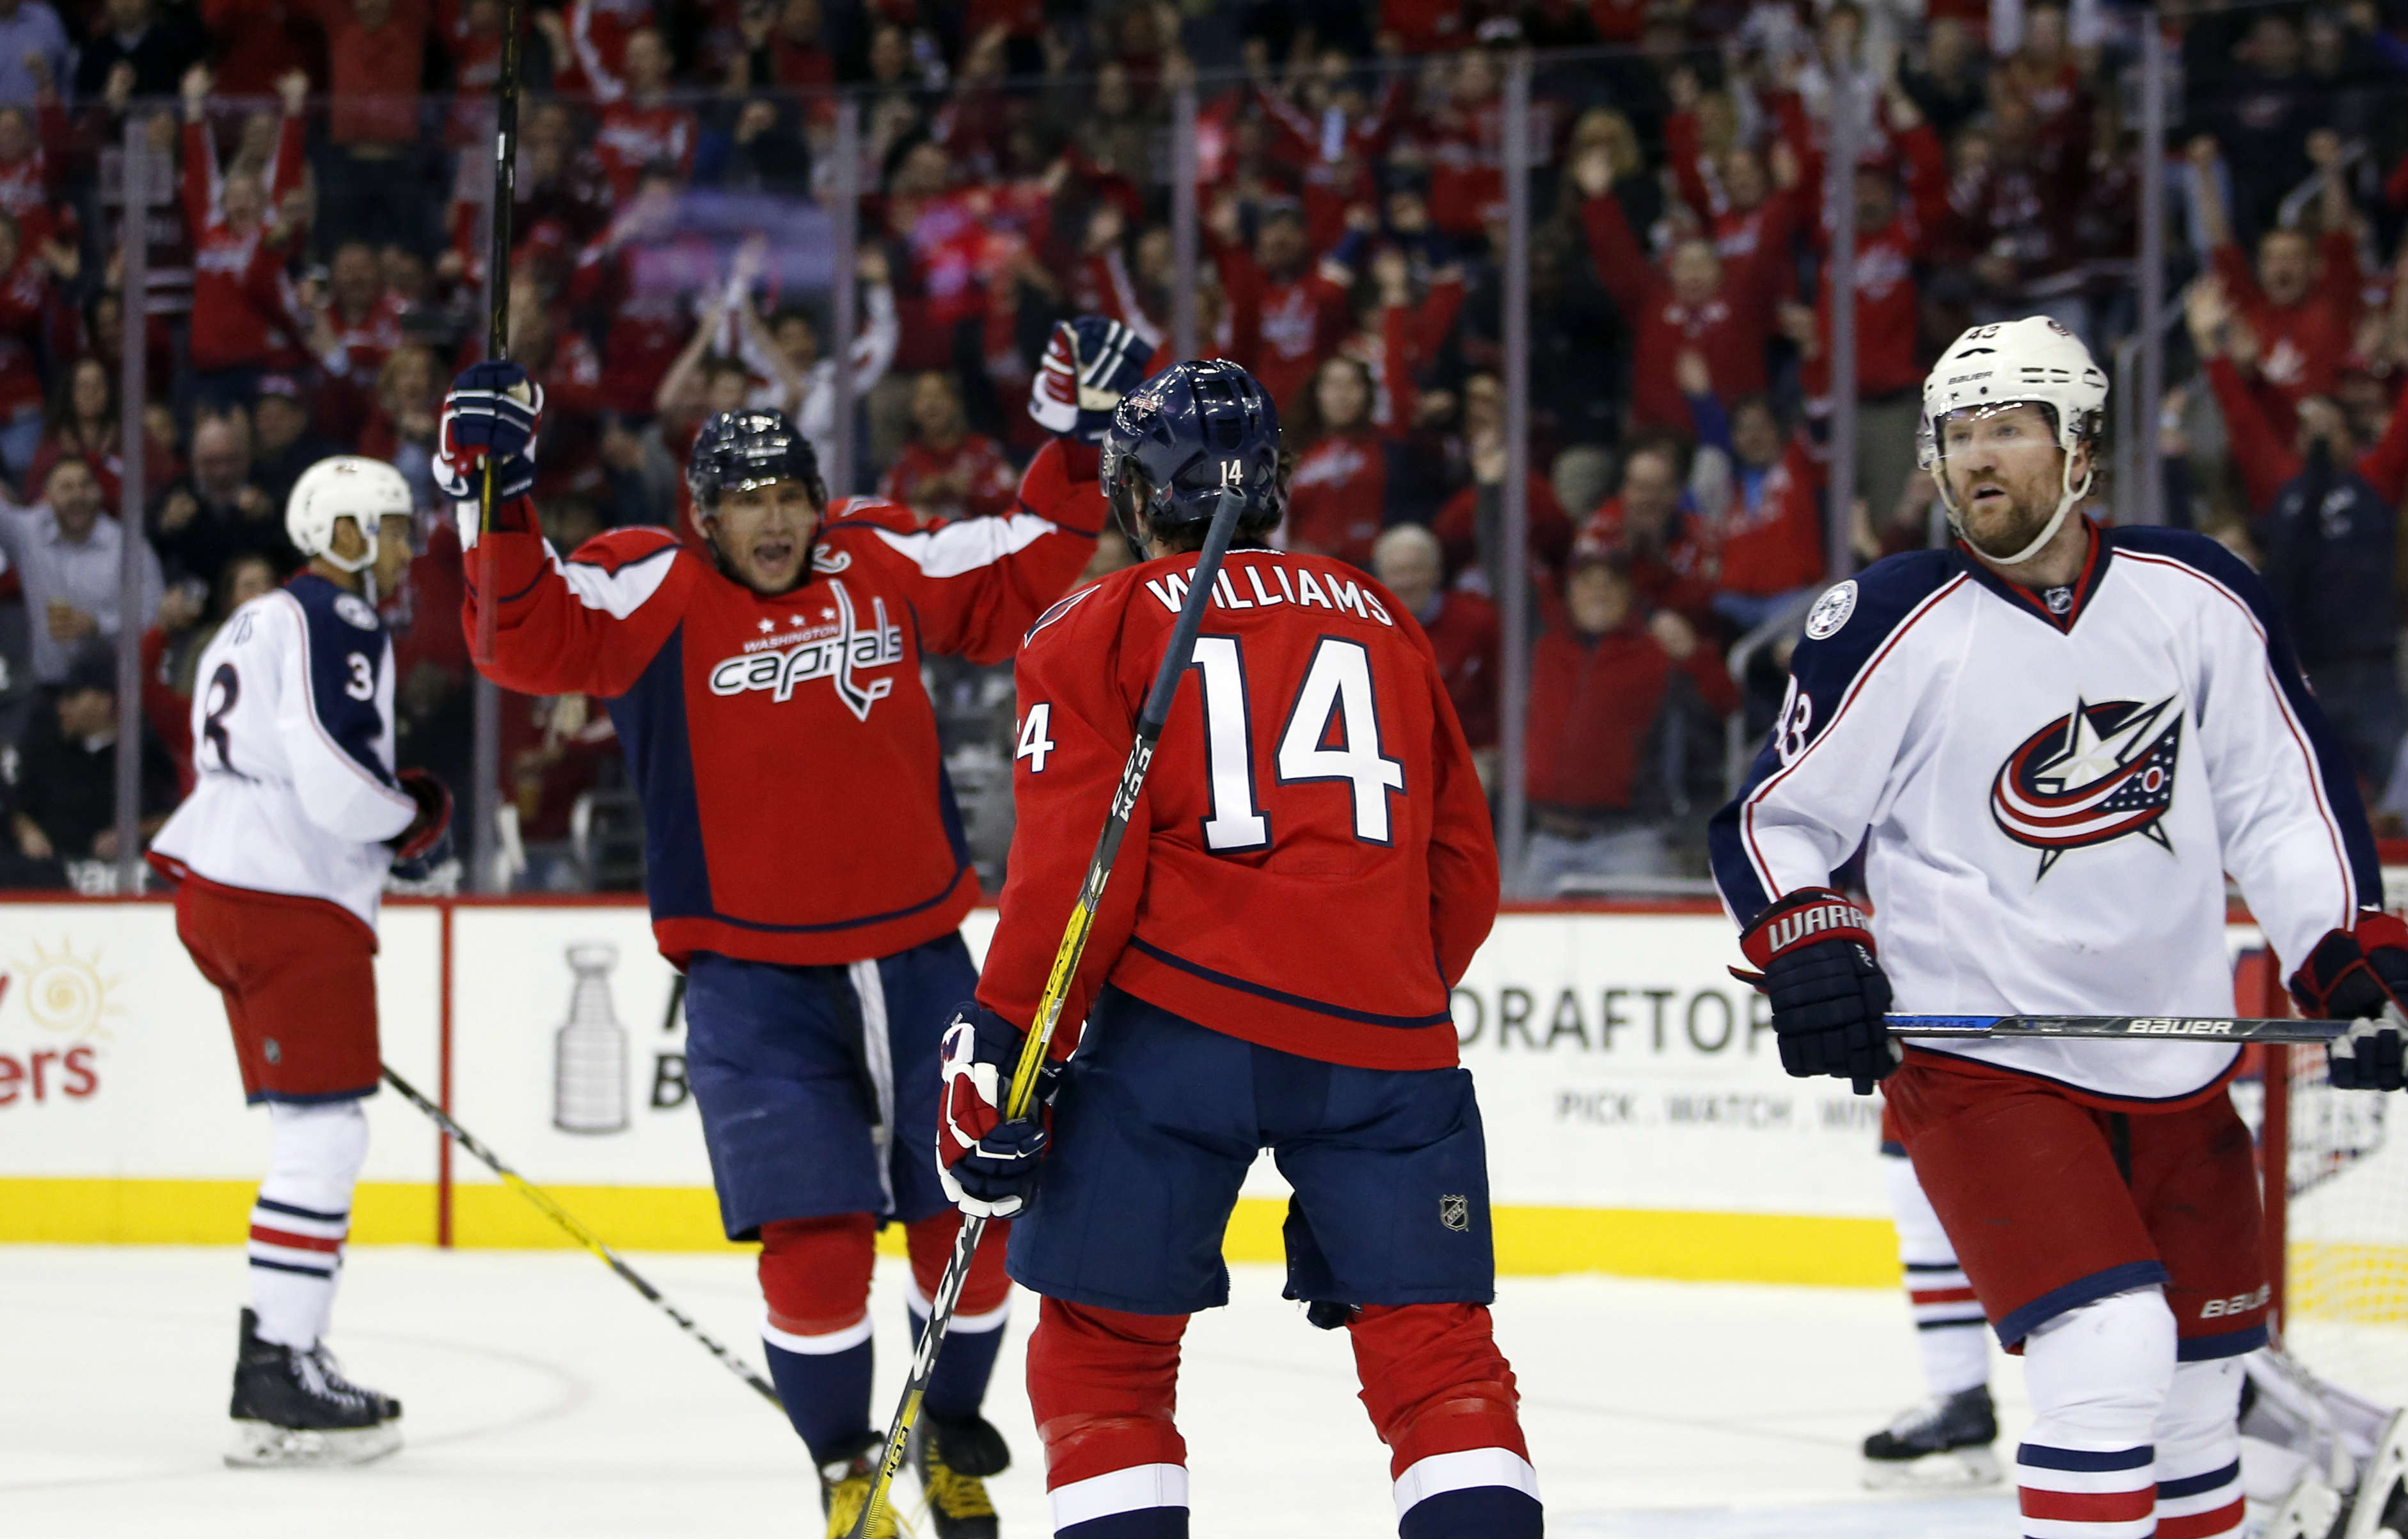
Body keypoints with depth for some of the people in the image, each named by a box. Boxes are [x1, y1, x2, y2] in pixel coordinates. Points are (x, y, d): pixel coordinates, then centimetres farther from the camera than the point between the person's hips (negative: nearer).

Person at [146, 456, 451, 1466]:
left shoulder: (255, 624, 22)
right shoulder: (335, 620, -10)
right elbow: (335, 771, -22)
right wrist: (417, 819, -4)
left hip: (215, 887, 10)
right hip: (291, 903, -10)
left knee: (314, 1135, 15)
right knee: (322, 1137, -9)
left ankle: (279, 1357, 18)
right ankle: (279, 1382, -13)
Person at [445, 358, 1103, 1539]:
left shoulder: (887, 568, 6)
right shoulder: (653, 596, -5)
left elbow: (1020, 580, 18)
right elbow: (530, 639, -18)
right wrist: (494, 498, -29)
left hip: (915, 956, 4)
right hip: (754, 979, -4)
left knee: (972, 1220, 7)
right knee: (815, 1239, -11)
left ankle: (952, 1438, 32)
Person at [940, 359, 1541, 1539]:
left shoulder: (1096, 632, 7)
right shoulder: (1383, 623, 20)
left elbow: (1070, 871, -4)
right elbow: (1462, 870, 22)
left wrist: (999, 1055, -2)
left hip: (1179, 1025, -3)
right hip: (1382, 1033, 3)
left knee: (1102, 1351, 7)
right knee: (1434, 1349, 6)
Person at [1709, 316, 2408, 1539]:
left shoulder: (2198, 598, 0)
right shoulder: (1894, 626, -9)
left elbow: (2282, 793, 8)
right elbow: (1774, 816, -2)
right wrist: (1801, 943, -18)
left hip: (2177, 1065, 5)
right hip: (1983, 1061, -5)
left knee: (2202, 1381, 14)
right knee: (2110, 1350, -21)